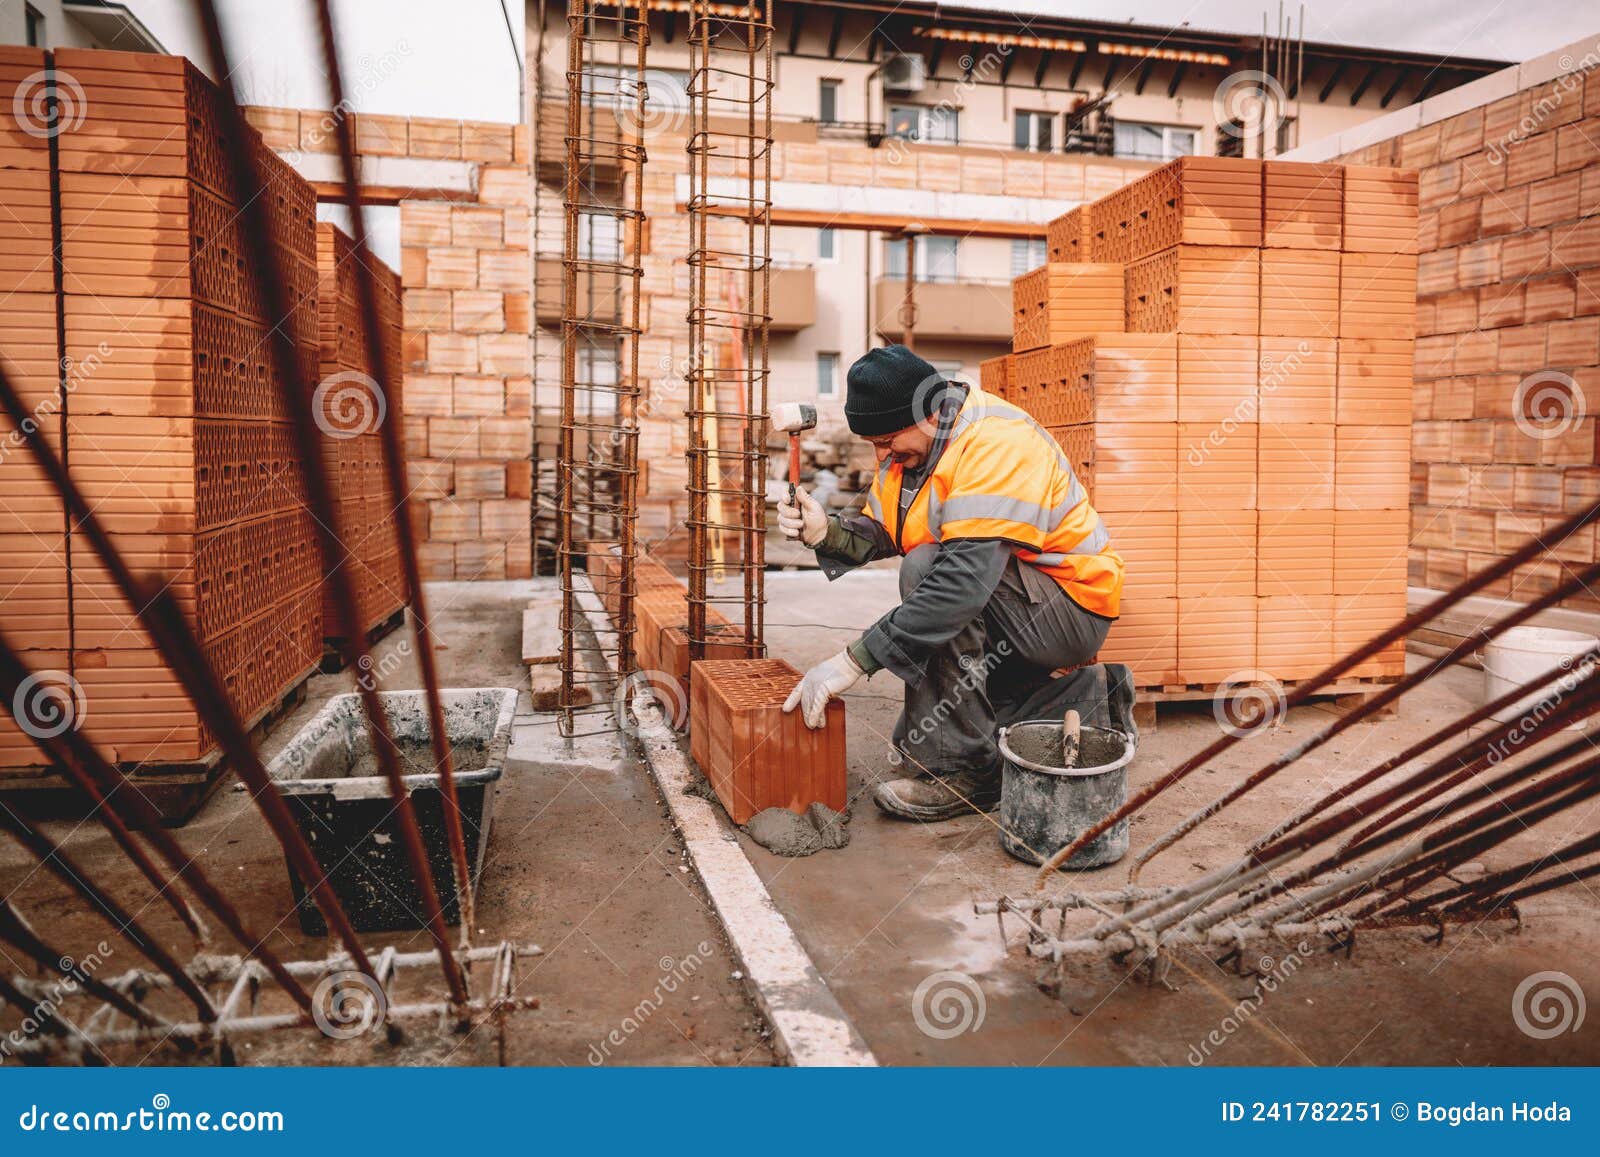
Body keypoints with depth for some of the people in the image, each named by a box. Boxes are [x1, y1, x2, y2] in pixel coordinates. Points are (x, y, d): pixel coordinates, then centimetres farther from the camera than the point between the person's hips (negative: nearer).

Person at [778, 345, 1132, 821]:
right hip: (1008, 612, 9)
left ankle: (961, 769, -21)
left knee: (924, 567, -30)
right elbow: (879, 533, 0)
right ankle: (1088, 701, 17)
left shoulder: (999, 443, -27)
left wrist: (854, 661, -40)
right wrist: (827, 532, -23)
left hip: (1072, 610, -9)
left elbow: (966, 580, -38)